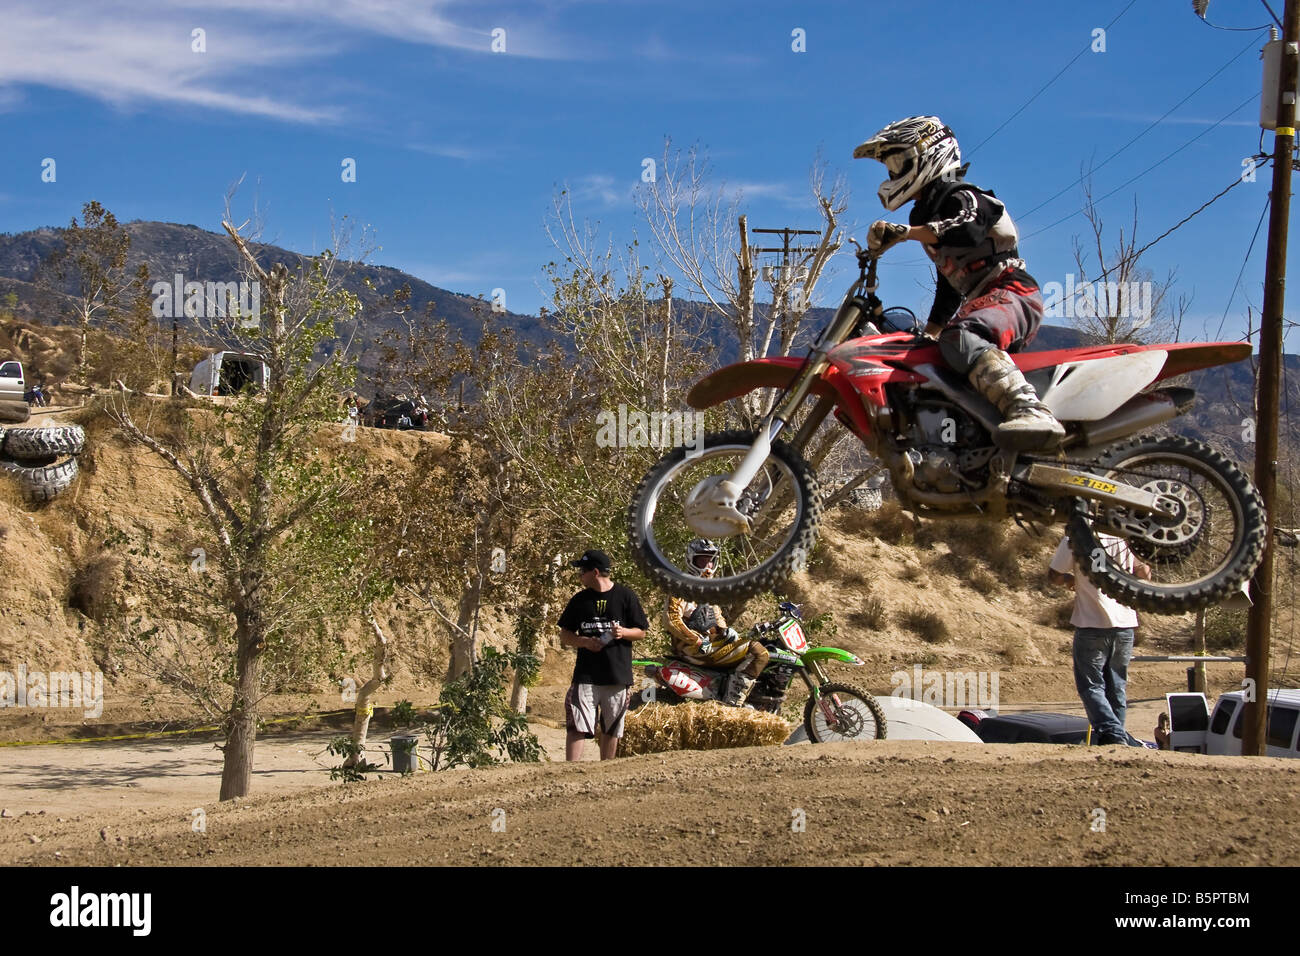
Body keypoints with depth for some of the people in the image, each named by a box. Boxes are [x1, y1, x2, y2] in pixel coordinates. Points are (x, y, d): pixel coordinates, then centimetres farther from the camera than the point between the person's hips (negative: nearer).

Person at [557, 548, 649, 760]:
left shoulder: (626, 596, 3)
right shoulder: (580, 600, 10)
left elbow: (641, 632, 7)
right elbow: (564, 635, 13)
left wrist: (623, 632, -15)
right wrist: (584, 641, -8)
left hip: (618, 674, -1)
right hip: (586, 674, 1)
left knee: (611, 729, 7)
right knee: (577, 726, -10)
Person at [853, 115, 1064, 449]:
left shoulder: (961, 198, -1)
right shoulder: (928, 214, 28)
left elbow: (969, 228, -28)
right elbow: (949, 286, 35)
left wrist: (904, 232, -36)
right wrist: (928, 334, 37)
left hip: (1011, 292, -11)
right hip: (980, 301, 11)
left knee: (960, 337, -40)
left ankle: (1029, 409, -61)